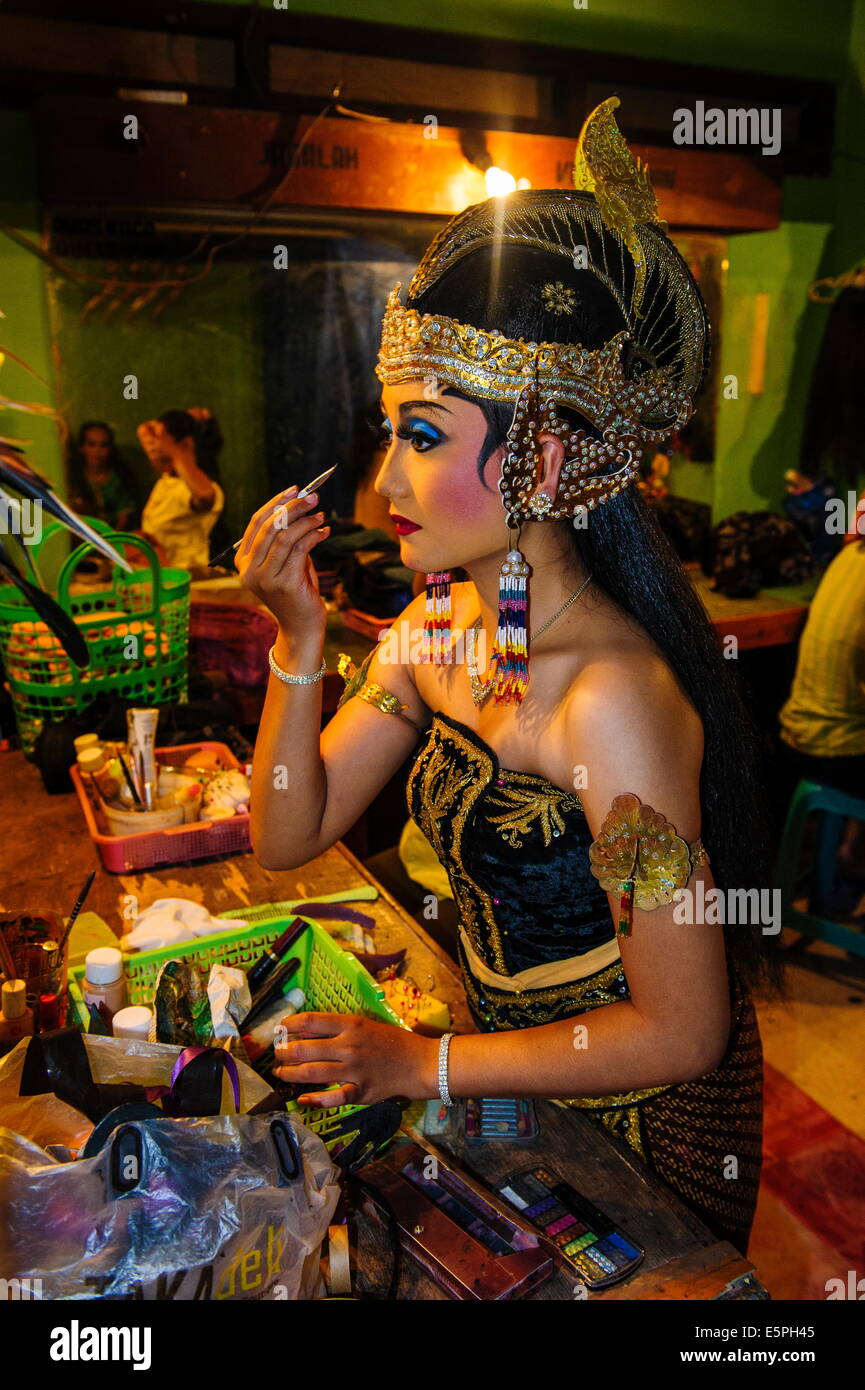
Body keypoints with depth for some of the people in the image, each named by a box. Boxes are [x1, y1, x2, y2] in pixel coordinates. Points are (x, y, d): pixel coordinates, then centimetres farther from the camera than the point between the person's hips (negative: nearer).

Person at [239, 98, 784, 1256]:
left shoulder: (612, 695, -33)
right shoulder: (433, 630, -10)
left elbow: (683, 1030, -25)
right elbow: (286, 836, -6)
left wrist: (425, 1066, -19)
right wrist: (298, 638, -19)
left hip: (636, 1118, -6)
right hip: (506, 1055, 7)